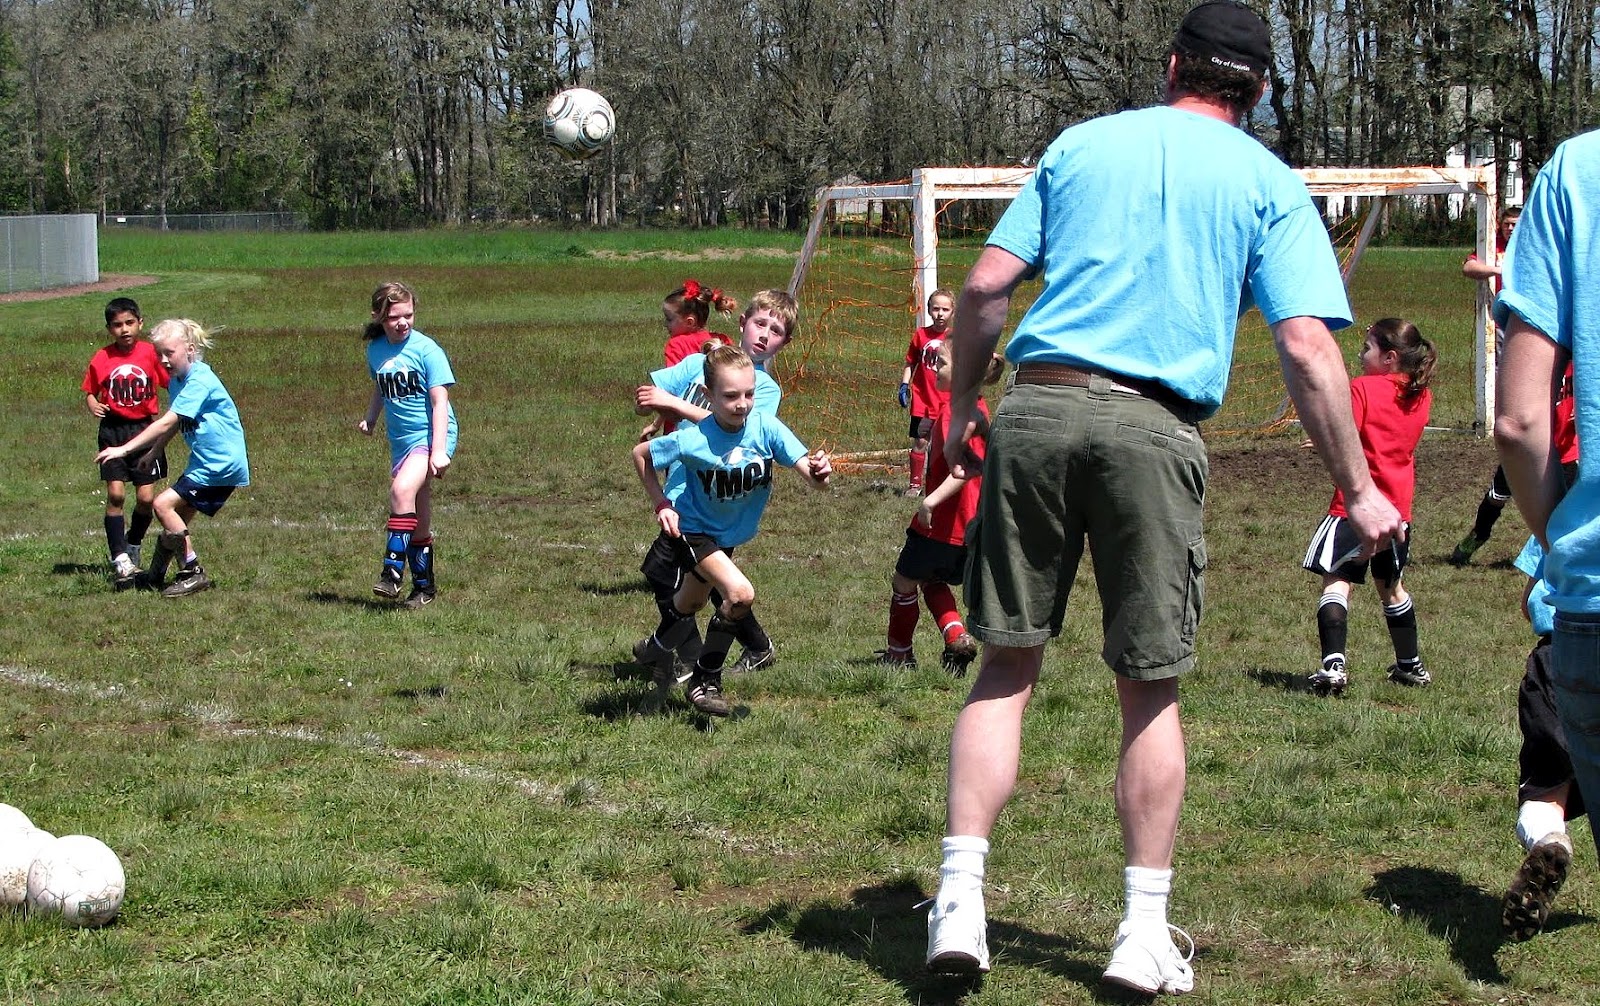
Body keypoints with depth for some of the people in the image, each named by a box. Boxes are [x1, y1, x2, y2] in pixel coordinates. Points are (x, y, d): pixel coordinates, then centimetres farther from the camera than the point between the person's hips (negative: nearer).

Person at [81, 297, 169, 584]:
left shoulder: (151, 354, -3)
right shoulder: (101, 358, -1)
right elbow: (90, 391, 8)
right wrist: (93, 405, -13)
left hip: (145, 429, 0)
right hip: (113, 430, 0)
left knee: (146, 497, -1)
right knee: (115, 494, -10)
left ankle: (134, 546, 26)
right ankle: (120, 559, -6)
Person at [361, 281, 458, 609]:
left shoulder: (426, 350, -10)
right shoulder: (376, 350, 6)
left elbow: (440, 401, -12)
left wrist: (439, 451, -19)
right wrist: (370, 417, 6)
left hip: (430, 435, -6)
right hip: (400, 441, 6)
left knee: (402, 489, -28)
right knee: (419, 519, 11)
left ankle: (393, 572, -27)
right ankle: (424, 585, 22)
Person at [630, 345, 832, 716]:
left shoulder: (766, 428, -23)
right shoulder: (692, 441, -29)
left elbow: (808, 471, -29)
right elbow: (640, 454, -12)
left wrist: (817, 472, -52)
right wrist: (661, 503, -15)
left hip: (730, 534, 5)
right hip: (692, 530, -5)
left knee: (691, 602, 27)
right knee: (740, 593, -26)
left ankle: (656, 650, 57)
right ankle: (705, 681, -7)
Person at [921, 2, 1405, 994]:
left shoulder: (1081, 144, 16)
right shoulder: (1269, 183, 9)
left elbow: (986, 285, 10)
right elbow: (1306, 347, -1)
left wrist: (962, 405, 23)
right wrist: (1357, 488, 4)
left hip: (1036, 405, 2)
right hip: (1153, 429, -2)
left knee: (1008, 664, 8)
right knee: (1151, 687, 9)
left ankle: (961, 899, -1)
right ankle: (1146, 931, 10)